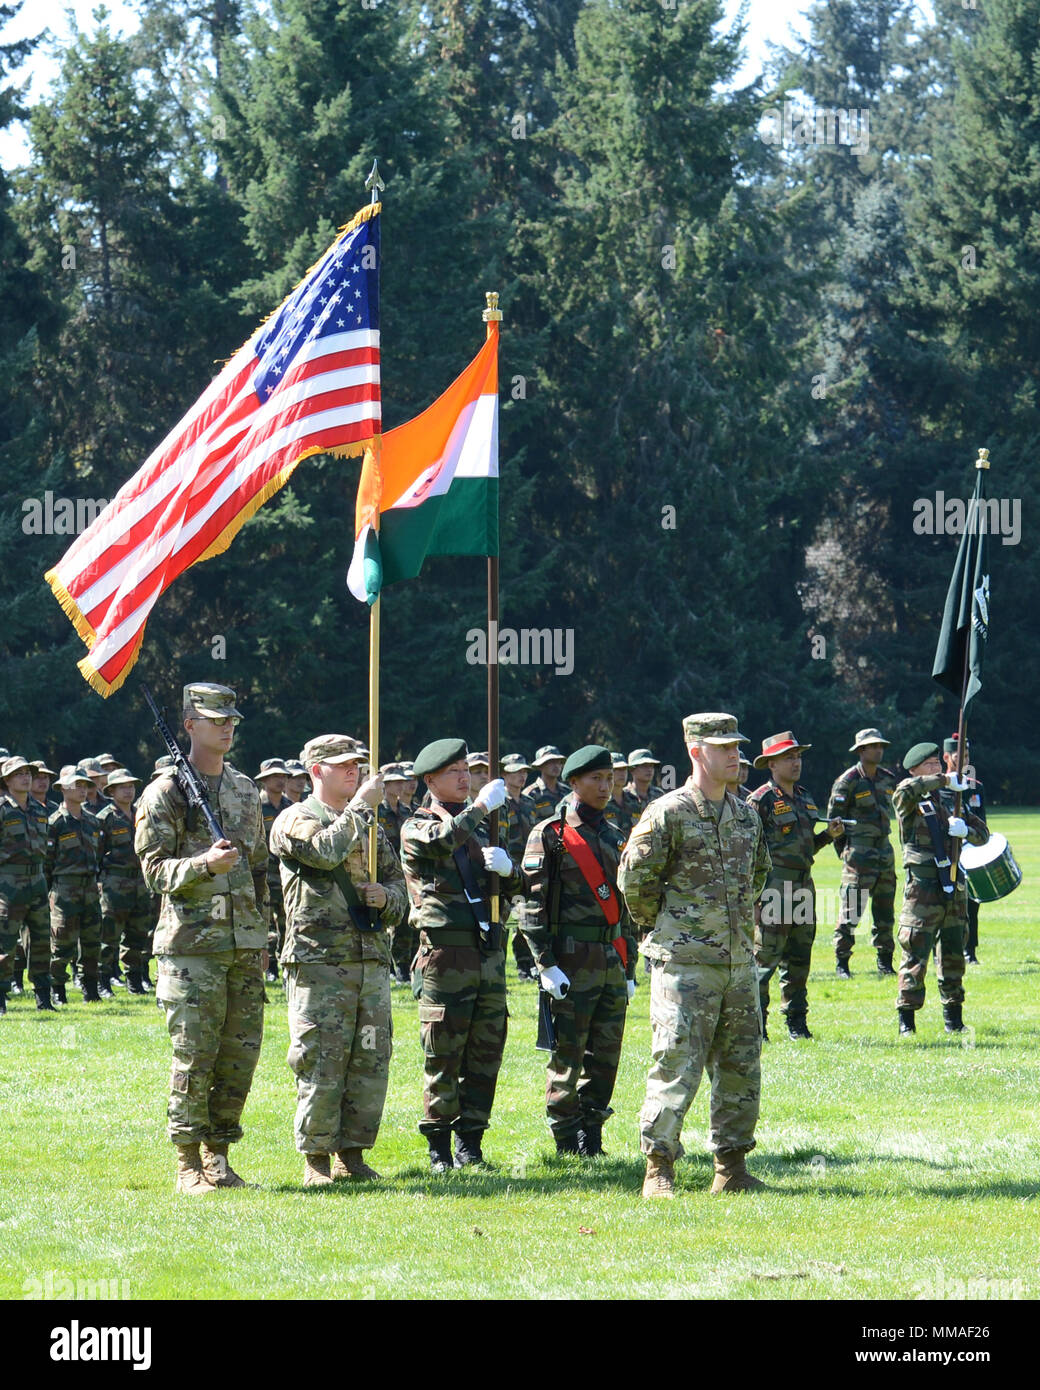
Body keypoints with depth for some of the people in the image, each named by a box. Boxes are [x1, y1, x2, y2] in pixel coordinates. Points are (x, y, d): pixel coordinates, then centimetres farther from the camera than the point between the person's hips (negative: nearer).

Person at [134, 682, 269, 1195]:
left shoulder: (245, 790, 16)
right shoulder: (165, 793, -3)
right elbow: (155, 869, -7)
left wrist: (262, 933, 16)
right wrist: (205, 865, -25)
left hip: (246, 944, 6)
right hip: (193, 942, -6)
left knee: (240, 1056, 6)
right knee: (194, 1057, -6)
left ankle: (218, 1155, 15)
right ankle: (188, 1164, 0)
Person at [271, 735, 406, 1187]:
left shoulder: (370, 827, 21)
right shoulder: (295, 821, 0)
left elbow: (398, 887, 24)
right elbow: (327, 851, -21)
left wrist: (386, 897, 0)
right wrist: (361, 806, -11)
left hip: (372, 961, 6)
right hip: (319, 961, -6)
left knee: (370, 1064, 5)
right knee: (321, 1064, -7)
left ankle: (353, 1157, 13)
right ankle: (316, 1162, -1)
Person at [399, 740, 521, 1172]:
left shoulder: (477, 828, 20)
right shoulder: (416, 828, 0)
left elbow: (513, 888, 19)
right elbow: (441, 841, -25)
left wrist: (506, 868, -4)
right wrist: (482, 805, -16)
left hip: (489, 954, 6)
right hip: (446, 954, -6)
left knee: (485, 1055, 6)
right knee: (443, 1059, -4)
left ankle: (470, 1146, 12)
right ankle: (439, 1151, 0)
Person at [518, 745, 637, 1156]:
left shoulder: (614, 838, 16)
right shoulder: (549, 835, -3)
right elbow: (533, 903, -8)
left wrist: (629, 969, 17)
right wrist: (546, 964, -15)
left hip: (612, 963, 6)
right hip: (572, 964, -6)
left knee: (606, 1056, 6)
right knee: (567, 1058, -3)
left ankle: (591, 1137, 14)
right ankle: (567, 1144, 3)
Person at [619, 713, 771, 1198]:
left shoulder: (746, 816, 13)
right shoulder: (667, 813, -8)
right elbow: (634, 878, -7)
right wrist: (660, 926, 1)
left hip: (740, 961, 7)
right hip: (686, 963, -7)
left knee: (742, 1069, 8)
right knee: (677, 1067, -8)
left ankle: (732, 1168, 16)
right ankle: (658, 1169, -3)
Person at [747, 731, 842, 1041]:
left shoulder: (805, 797, 16)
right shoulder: (761, 800, -8)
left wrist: (828, 834, 7)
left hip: (803, 884, 8)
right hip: (773, 886, -8)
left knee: (799, 958, 11)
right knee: (766, 956, -7)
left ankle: (797, 1024, 18)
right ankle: (756, 1024, -2)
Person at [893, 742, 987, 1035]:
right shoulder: (912, 804, -2)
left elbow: (982, 834, 14)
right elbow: (906, 791, -27)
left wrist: (965, 830, -9)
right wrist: (944, 780, -22)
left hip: (953, 889, 6)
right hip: (922, 890, -6)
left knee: (953, 955, 11)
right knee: (915, 955, -5)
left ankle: (954, 1019, 19)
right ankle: (906, 1020, 0)